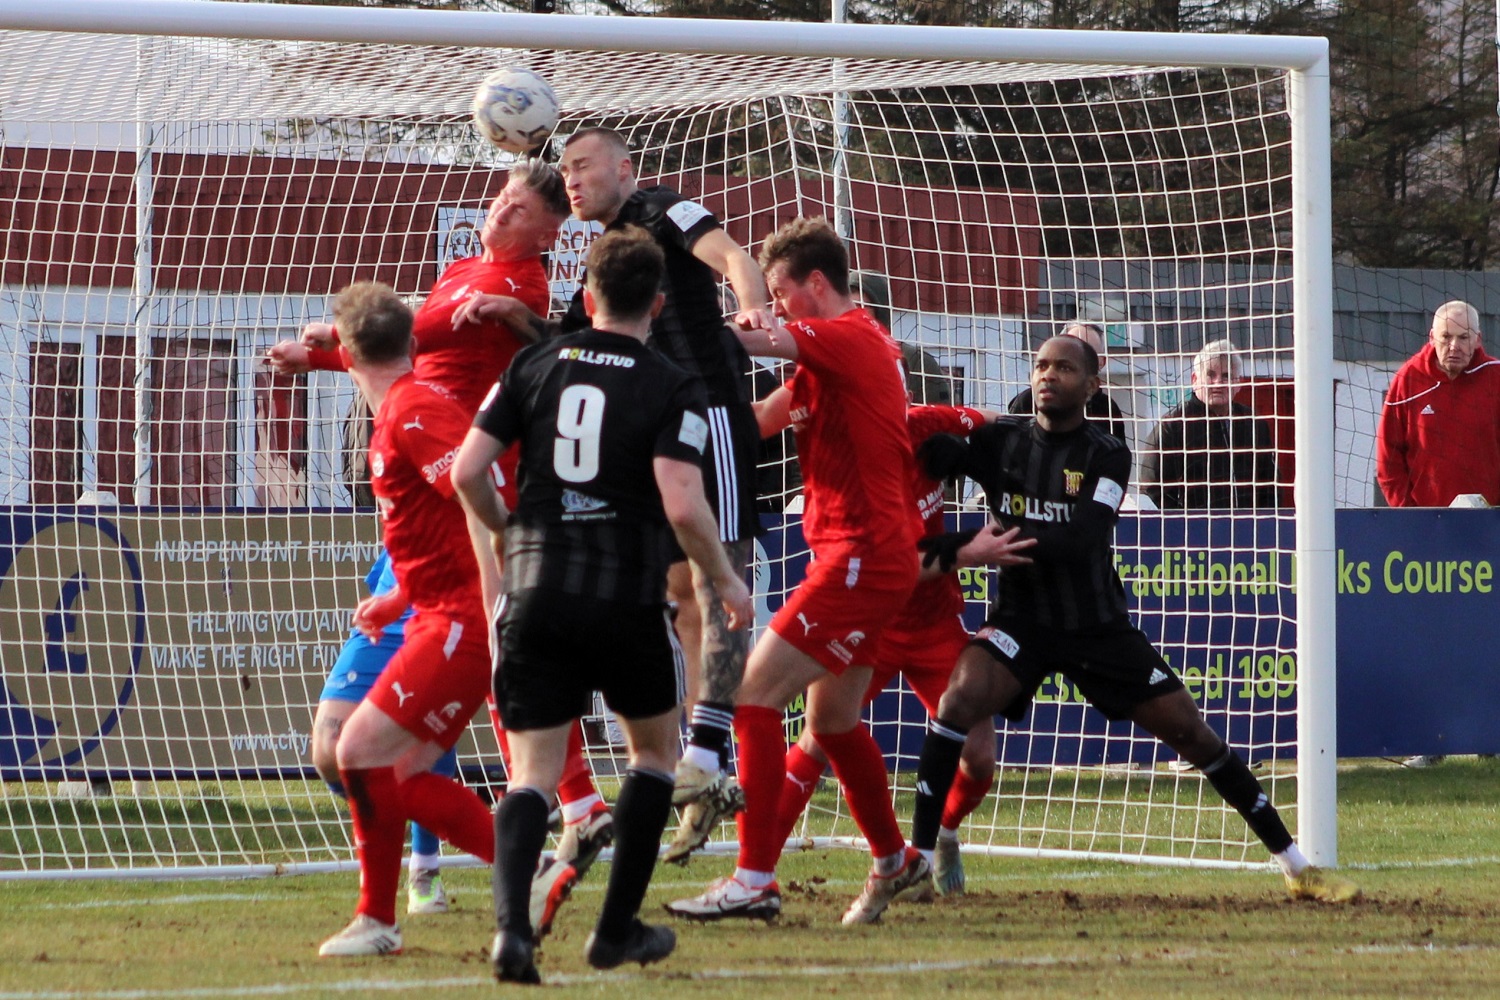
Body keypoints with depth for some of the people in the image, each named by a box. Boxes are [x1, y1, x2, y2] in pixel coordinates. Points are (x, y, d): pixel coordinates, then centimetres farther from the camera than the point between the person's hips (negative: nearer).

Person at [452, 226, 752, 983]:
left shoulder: (535, 367, 5)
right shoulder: (672, 389, -5)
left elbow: (467, 471, 2)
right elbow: (682, 505, -15)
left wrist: (505, 531, 22)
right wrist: (726, 582, 1)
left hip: (536, 589, 2)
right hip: (628, 596, -2)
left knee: (534, 771, 3)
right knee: (655, 750, 21)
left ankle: (511, 924, -21)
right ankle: (618, 929, 20)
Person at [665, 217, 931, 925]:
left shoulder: (849, 338, -13)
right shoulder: (838, 350, 19)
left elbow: (734, 338, -24)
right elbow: (760, 419, 14)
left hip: (862, 555, -10)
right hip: (870, 555, 10)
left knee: (755, 693, -14)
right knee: (832, 719, 21)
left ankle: (755, 880, -18)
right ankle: (897, 865, 35)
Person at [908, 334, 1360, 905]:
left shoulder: (1107, 457, -7)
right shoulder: (1001, 442, 0)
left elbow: (1079, 543, -22)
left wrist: (963, 551, -29)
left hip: (1099, 626, 0)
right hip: (1022, 620, 0)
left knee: (1190, 730, 0)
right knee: (961, 697, -28)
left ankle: (1296, 867, 11)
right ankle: (917, 858, -21)